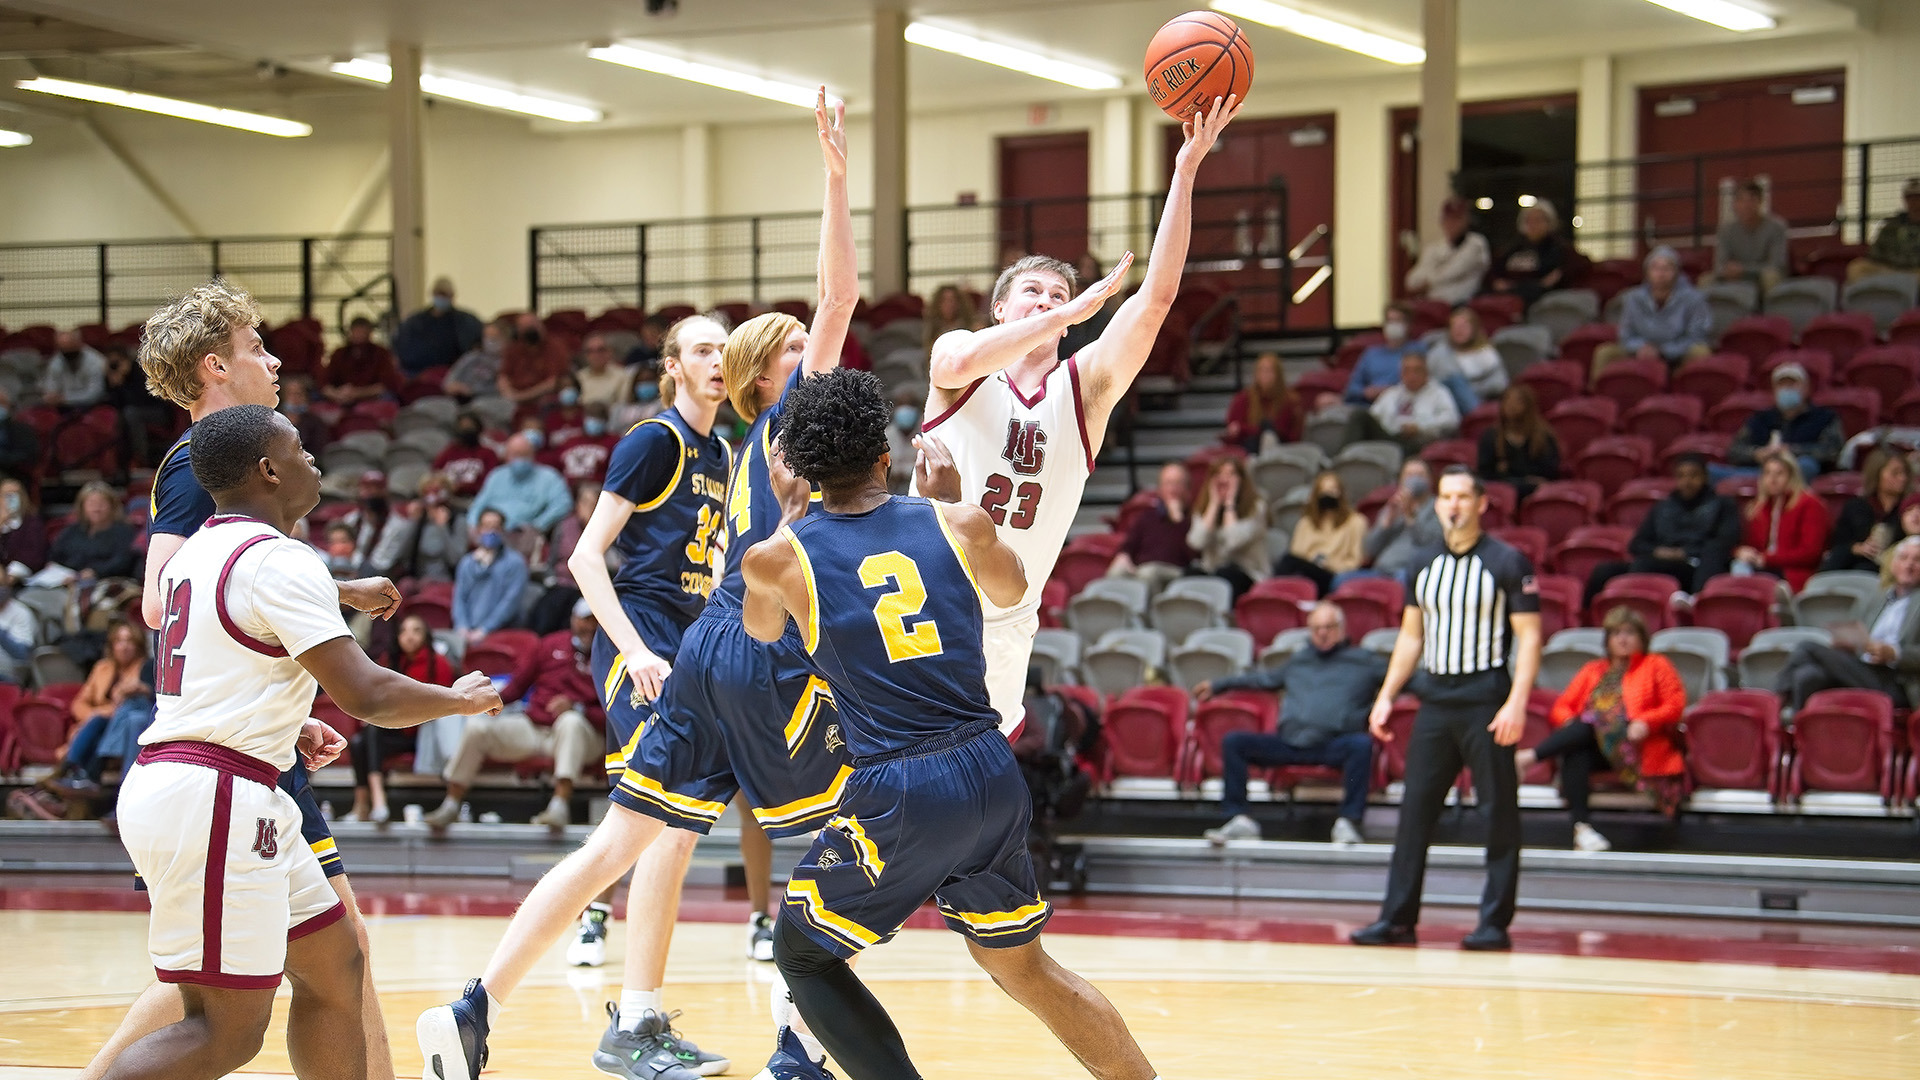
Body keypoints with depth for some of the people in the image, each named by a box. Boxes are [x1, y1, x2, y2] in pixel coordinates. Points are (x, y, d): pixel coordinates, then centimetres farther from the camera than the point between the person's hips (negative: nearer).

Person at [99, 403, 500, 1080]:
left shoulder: (199, 551, 15)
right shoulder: (280, 561, -14)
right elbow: (366, 695, -17)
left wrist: (290, 726, 28)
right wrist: (459, 699, -1)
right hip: (212, 798, -11)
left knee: (335, 967, 15)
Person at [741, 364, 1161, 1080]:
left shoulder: (778, 558, -1)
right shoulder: (959, 523, 4)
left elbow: (761, 629, 24)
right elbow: (1011, 593, 27)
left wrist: (789, 514, 34)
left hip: (897, 793, -4)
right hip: (994, 778, 4)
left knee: (801, 955, 17)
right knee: (1022, 967, 22)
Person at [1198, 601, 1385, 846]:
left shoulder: (1364, 661, 17)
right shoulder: (1299, 661, 30)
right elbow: (1264, 679, 42)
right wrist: (1218, 685, 44)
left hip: (1334, 746, -4)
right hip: (1289, 743, 4)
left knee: (1361, 744, -37)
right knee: (1233, 742, -13)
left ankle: (1348, 821, -34)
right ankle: (1240, 819, -17)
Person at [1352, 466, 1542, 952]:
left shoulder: (1508, 563, -4)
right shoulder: (1424, 563, 12)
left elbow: (1529, 638, -7)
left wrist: (1517, 702, -18)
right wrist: (1386, 697, 11)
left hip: (1486, 702, -5)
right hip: (1435, 699, 5)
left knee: (1499, 813, -2)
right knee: (1414, 810, 3)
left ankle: (1495, 922, 2)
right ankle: (1398, 918, 7)